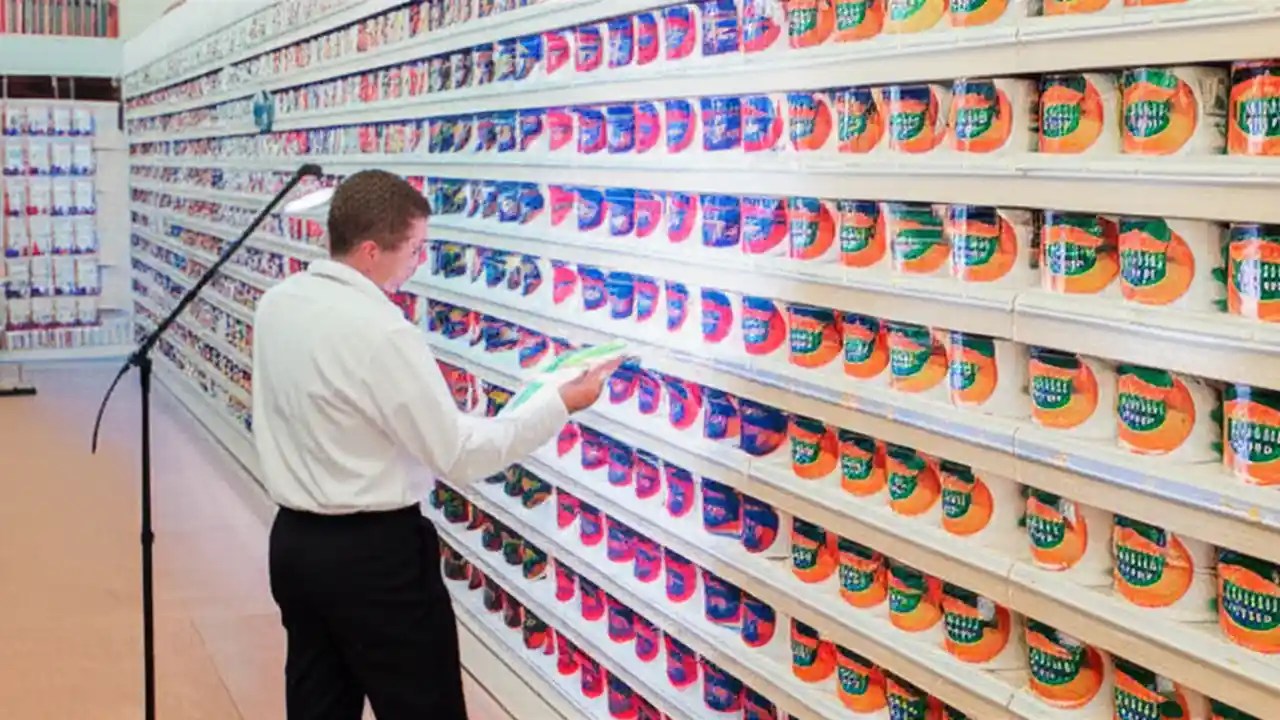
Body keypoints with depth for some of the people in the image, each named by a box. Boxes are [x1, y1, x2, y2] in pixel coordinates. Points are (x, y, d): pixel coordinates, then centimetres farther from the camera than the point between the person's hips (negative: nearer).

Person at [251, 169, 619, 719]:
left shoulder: (275, 303, 2)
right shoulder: (381, 331, -23)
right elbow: (460, 457, -20)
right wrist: (562, 404, -13)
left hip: (294, 539, 8)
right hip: (373, 552, -8)